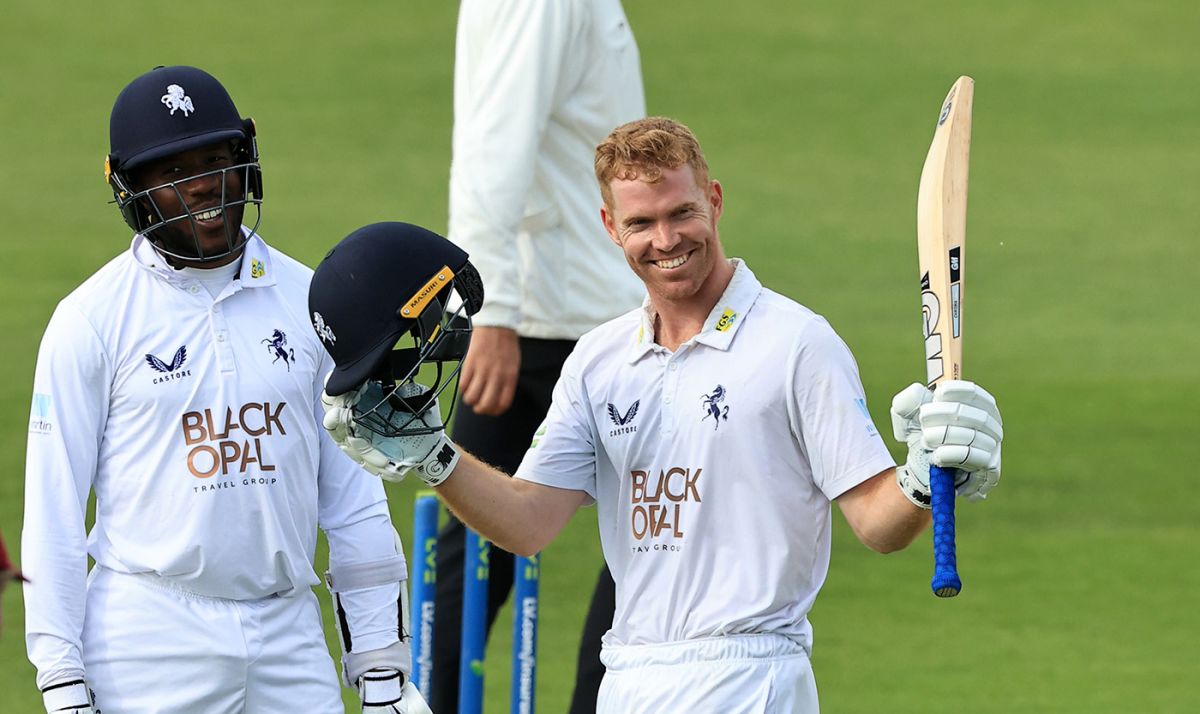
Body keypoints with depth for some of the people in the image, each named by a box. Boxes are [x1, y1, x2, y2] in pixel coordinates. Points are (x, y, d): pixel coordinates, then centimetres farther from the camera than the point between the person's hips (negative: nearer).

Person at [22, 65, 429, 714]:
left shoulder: (308, 302, 9)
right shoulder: (90, 321, -2)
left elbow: (353, 491, 11)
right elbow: (54, 507, -2)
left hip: (289, 636, 3)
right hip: (150, 637, -3)